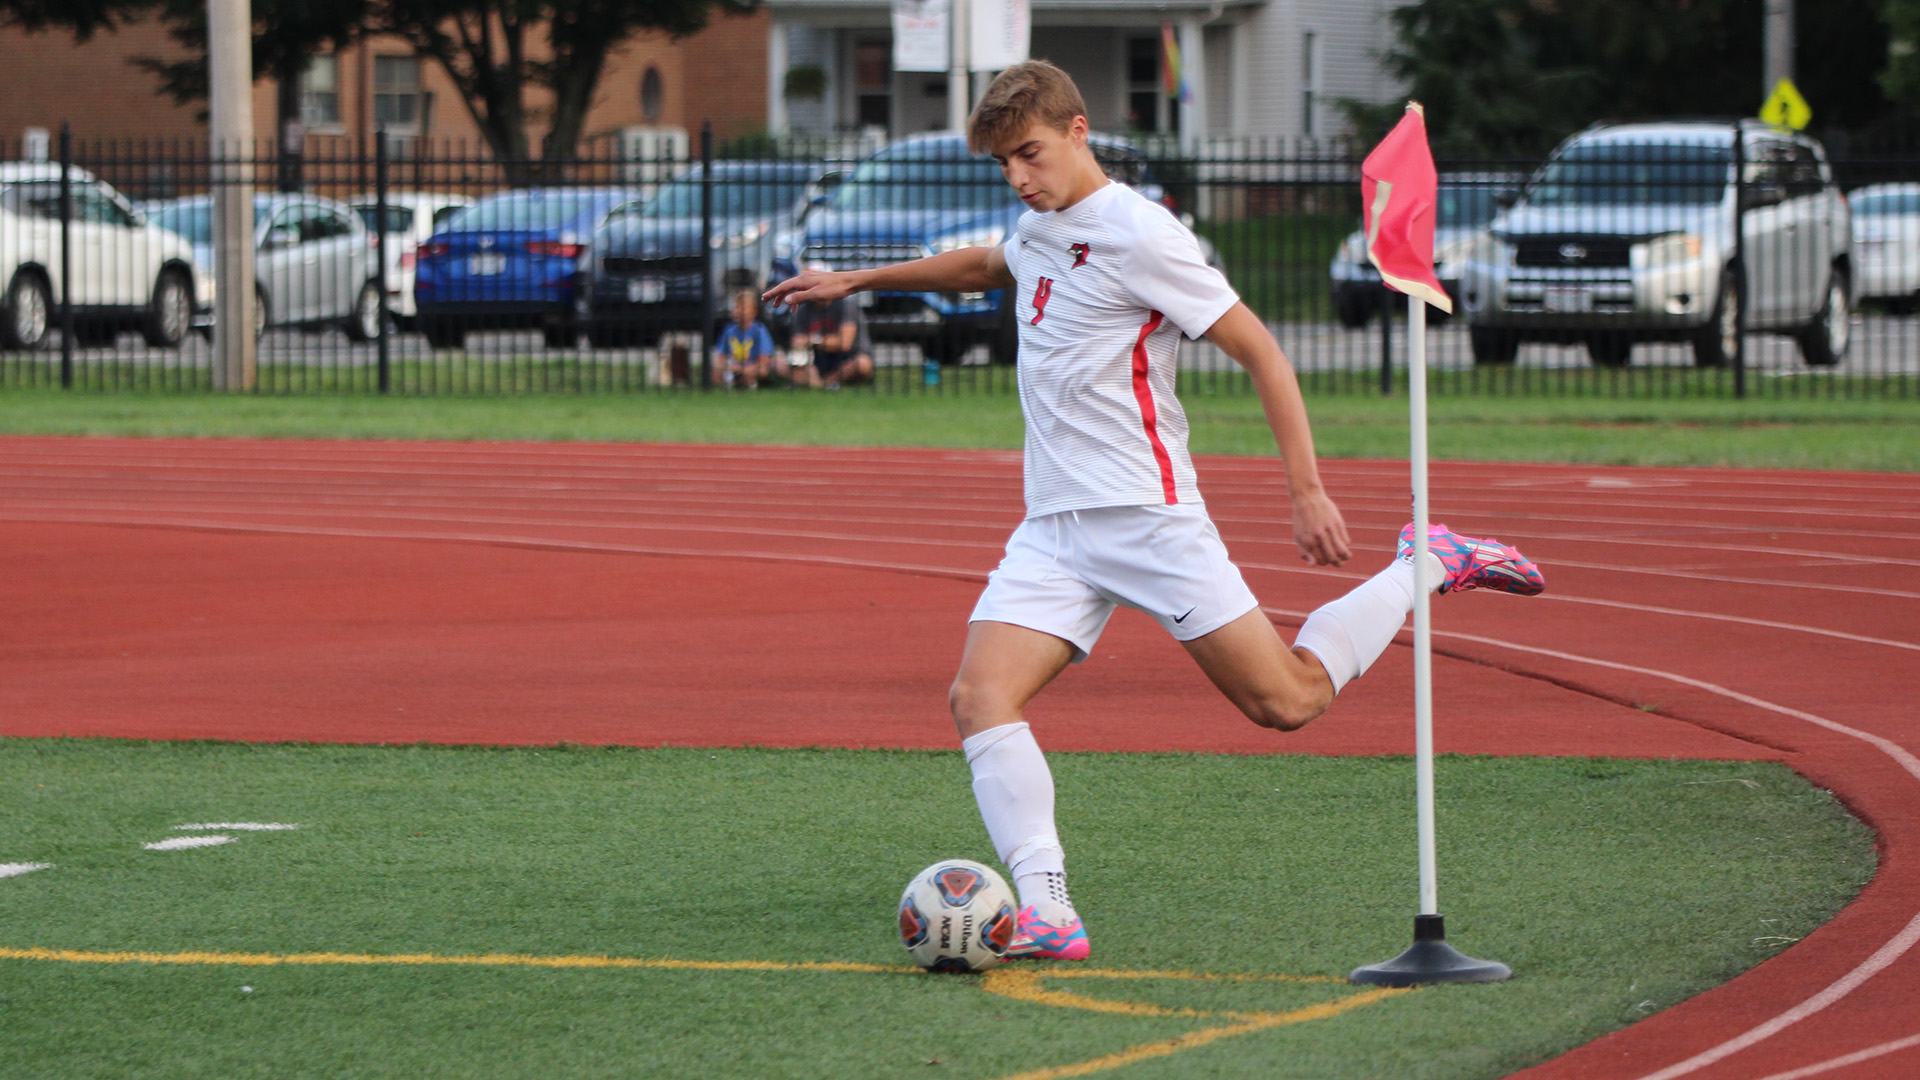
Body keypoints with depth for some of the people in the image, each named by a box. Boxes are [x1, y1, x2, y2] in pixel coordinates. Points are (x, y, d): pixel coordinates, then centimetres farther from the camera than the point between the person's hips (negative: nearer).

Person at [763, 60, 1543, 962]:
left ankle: (1428, 568, 18)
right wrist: (855, 282, 41)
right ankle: (1045, 910, -25)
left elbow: (1259, 351, -10)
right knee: (978, 695, -16)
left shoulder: (1139, 237, -12)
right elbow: (986, 268, 40)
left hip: (1147, 514, -7)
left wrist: (1308, 491, -15)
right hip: (1054, 525, 7)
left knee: (1285, 701, -6)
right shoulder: (1040, 226, 14)